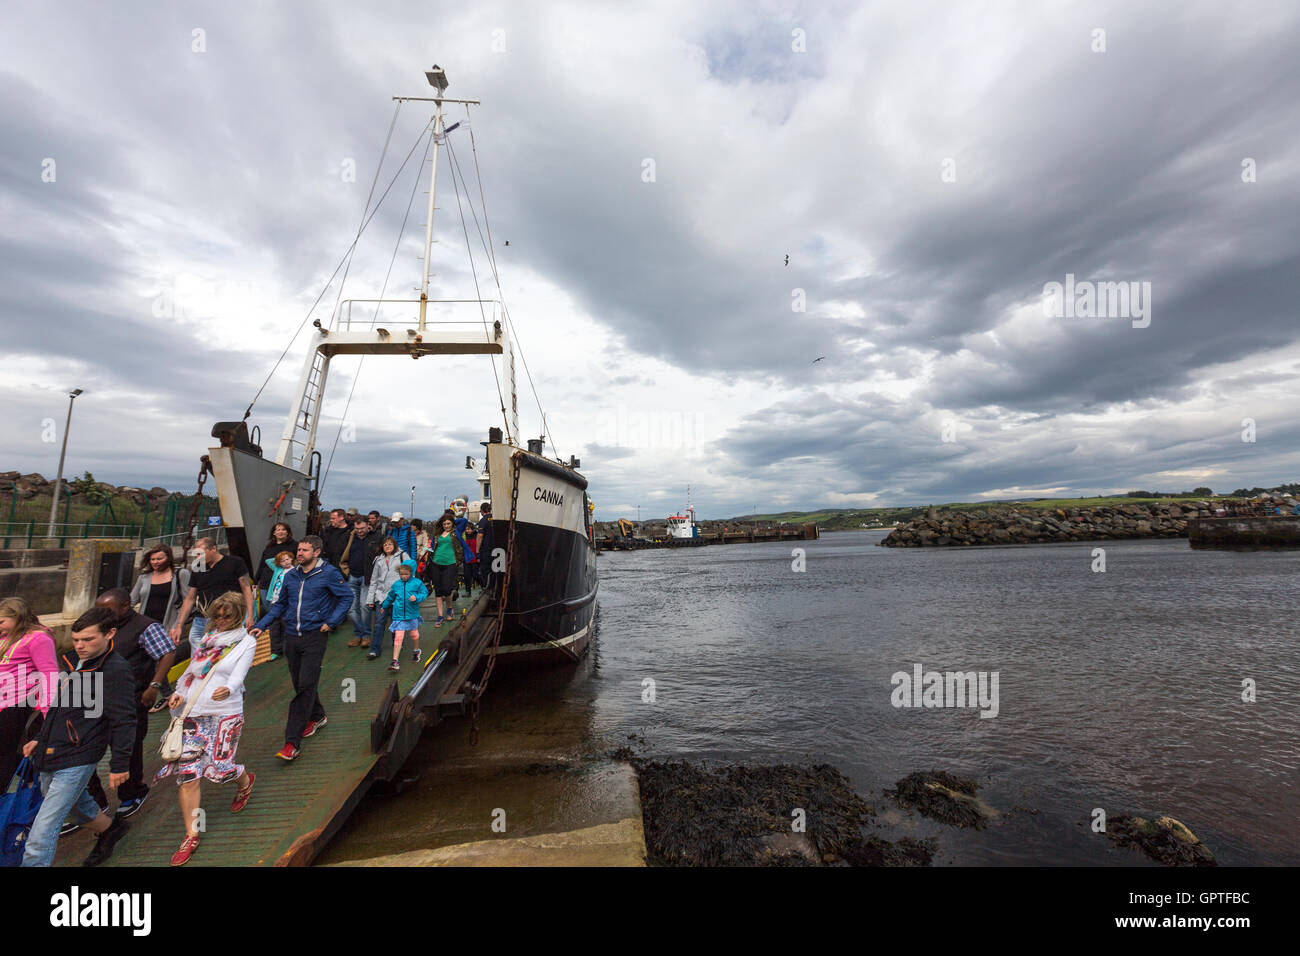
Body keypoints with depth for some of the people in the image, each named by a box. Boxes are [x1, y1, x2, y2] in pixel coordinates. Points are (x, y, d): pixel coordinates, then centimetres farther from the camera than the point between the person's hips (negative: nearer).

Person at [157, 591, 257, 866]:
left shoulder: (246, 641, -1)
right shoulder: (206, 637, 14)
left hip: (225, 713, -4)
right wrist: (180, 693, 0)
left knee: (216, 769, -6)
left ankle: (245, 780, 29)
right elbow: (191, 670, 18)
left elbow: (238, 676, -13)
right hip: (193, 711, 5)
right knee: (186, 772, -1)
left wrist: (227, 689, -35)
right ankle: (191, 835, 10)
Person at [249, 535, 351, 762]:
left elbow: (347, 597, -5)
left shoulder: (328, 573, -8)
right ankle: (316, 717, 39)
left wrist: (331, 621, -11)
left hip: (314, 636, -6)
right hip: (291, 637, 6)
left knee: (306, 686, -8)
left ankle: (292, 743, -5)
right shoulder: (290, 575, 8)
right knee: (299, 683, 15)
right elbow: (280, 604, 18)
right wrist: (261, 625, 8)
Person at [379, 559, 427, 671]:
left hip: (412, 614, 0)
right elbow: (390, 597, 19)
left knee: (414, 635, 14)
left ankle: (415, 651, 41)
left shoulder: (417, 583, -6)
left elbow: (424, 593, -1)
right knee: (398, 637, -7)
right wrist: (384, 606, 31)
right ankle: (395, 661, -4)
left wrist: (416, 598, -20)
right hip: (399, 615, 0)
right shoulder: (396, 584, 3)